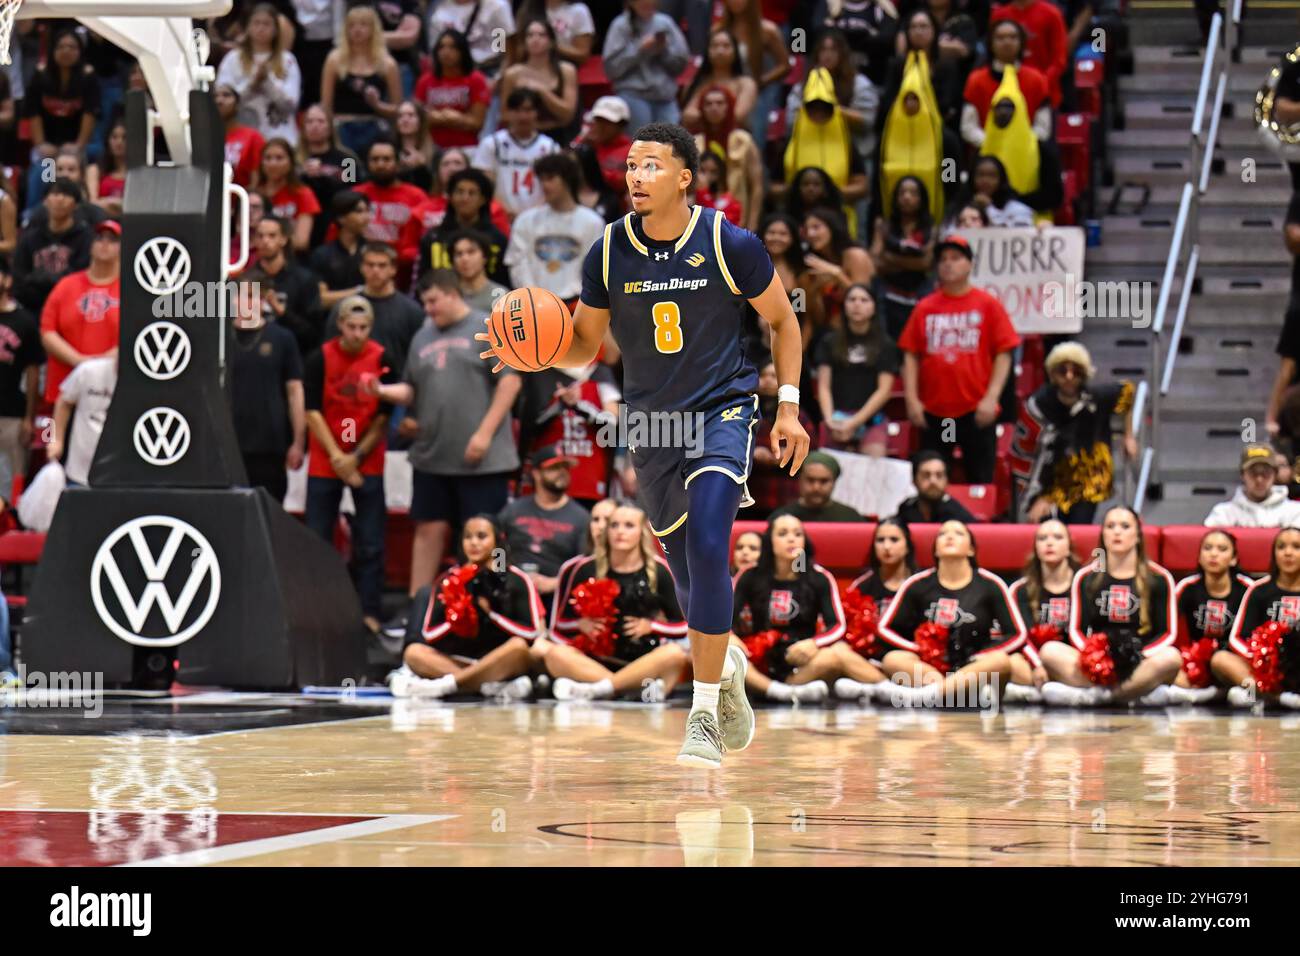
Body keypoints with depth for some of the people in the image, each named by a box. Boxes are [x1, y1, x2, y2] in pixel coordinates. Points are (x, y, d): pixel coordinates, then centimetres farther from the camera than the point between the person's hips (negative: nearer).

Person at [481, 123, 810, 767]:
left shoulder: (730, 244, -13)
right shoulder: (608, 253, -7)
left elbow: (782, 320, 1)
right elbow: (583, 347, 3)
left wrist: (788, 405, -5)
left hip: (722, 411, -4)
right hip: (650, 420, 4)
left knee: (707, 549, -23)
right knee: (685, 570, 13)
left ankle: (704, 713, -18)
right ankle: (725, 667, 44)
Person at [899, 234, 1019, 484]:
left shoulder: (988, 305, 1)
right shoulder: (925, 308, 6)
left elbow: (1003, 355, -1)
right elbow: (911, 355, 6)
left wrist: (991, 398, -10)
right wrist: (912, 399, -3)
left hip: (976, 412, -2)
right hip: (934, 411, 2)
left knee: (980, 483, 2)